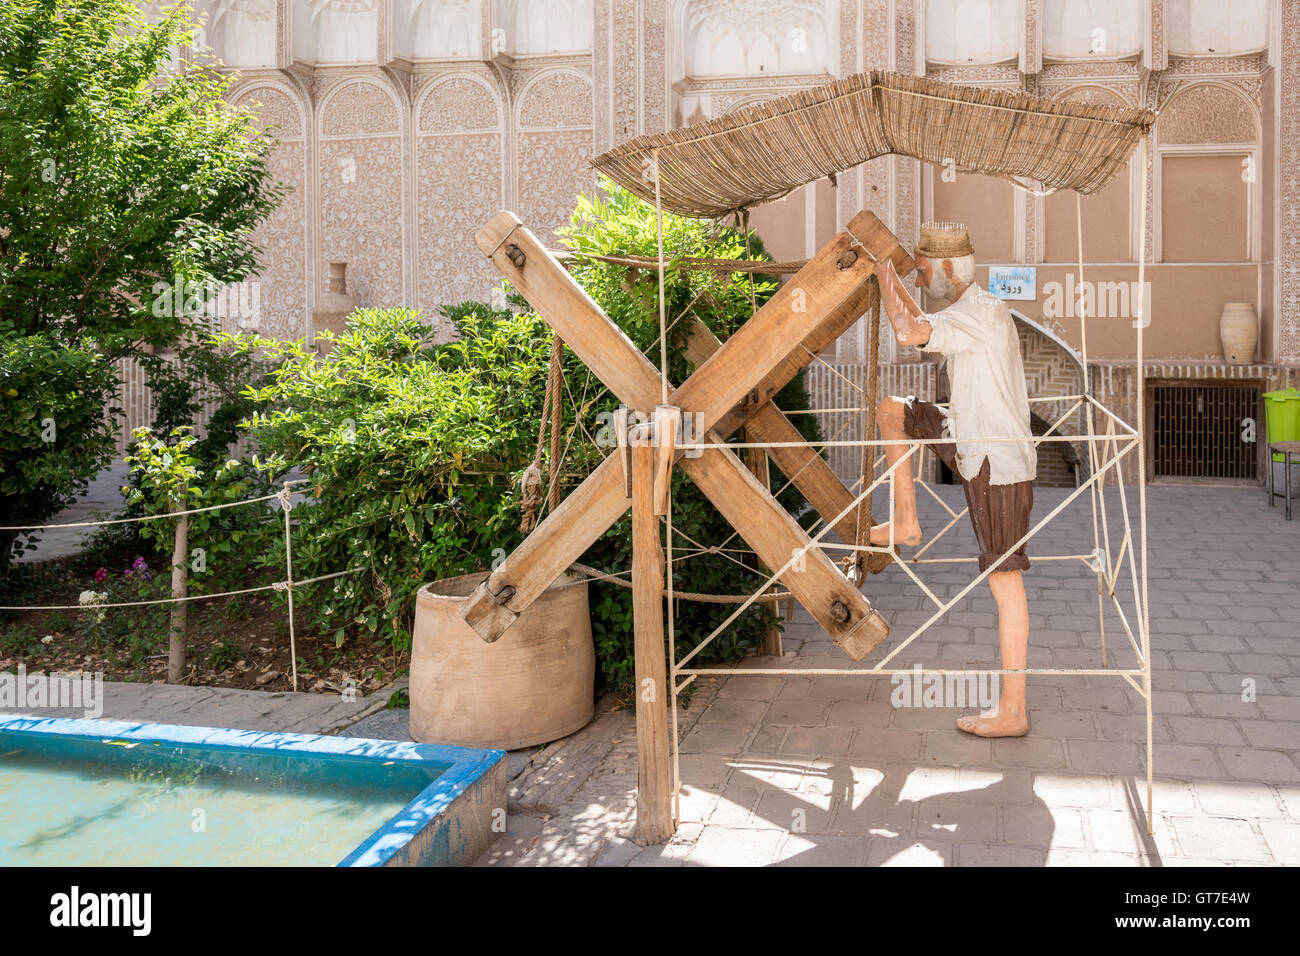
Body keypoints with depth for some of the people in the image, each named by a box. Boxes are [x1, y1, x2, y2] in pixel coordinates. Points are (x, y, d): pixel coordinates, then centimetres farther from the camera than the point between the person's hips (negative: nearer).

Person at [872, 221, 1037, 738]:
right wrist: (890, 277, 25)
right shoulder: (970, 309, 13)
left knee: (1005, 581, -5)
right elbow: (921, 326, 32)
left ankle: (1012, 712, 2)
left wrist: (885, 275, -16)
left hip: (997, 464, -10)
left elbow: (908, 332, -32)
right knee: (892, 410, 16)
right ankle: (906, 521, 18)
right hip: (974, 445, 10)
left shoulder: (981, 312, -18)